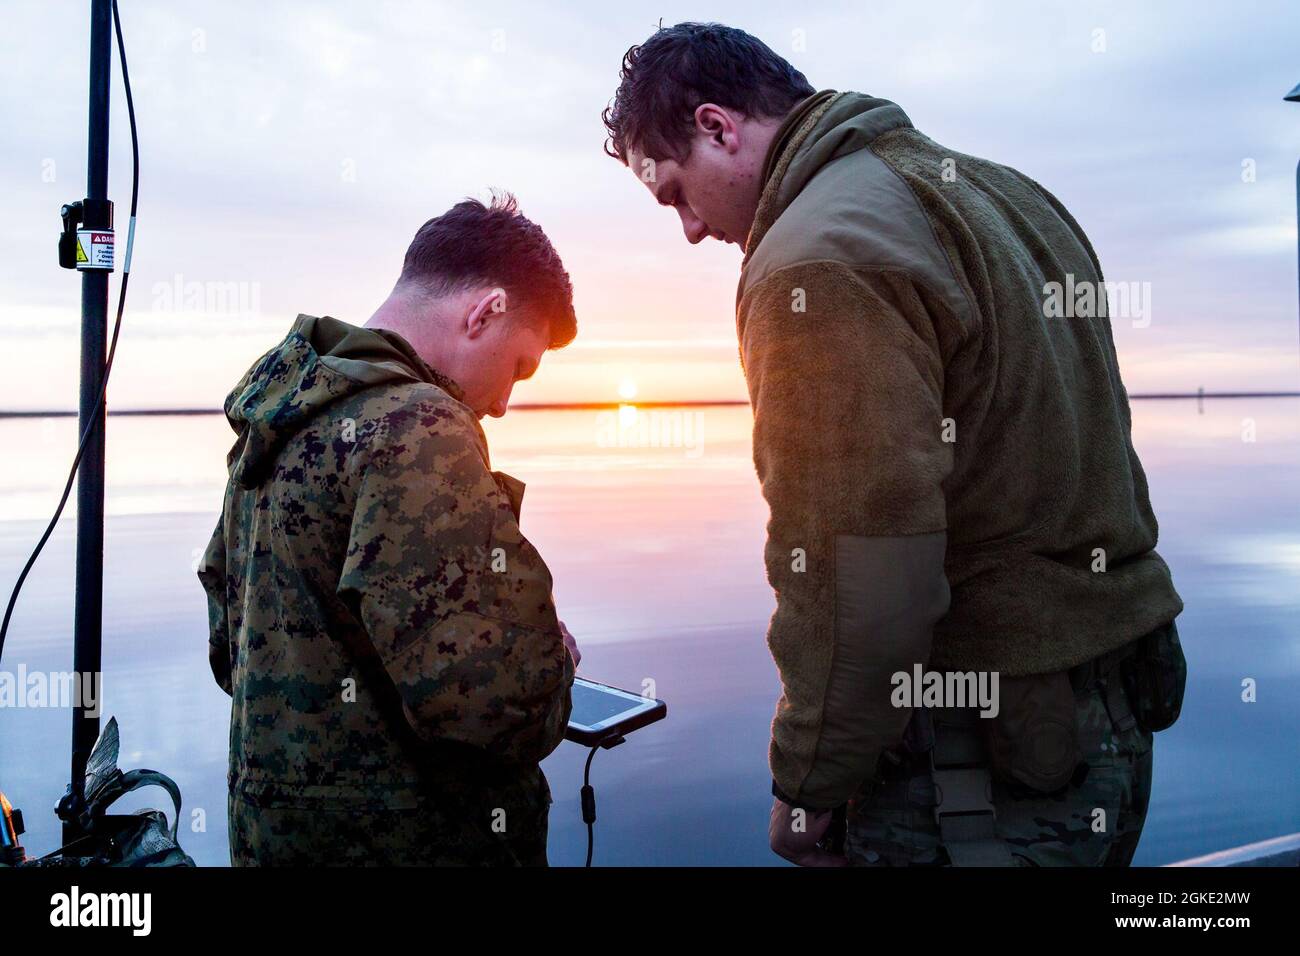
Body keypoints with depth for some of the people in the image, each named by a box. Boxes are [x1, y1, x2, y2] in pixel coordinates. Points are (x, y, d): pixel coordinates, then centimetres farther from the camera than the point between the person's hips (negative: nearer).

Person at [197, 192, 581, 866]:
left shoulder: (276, 424, 6)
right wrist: (552, 655, -9)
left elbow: (230, 647, 13)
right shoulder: (415, 426, -23)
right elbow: (489, 703, -30)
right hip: (406, 840, -8)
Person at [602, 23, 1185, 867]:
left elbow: (853, 586, -25)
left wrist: (804, 791, -10)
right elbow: (1101, 459, 13)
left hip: (988, 764, -9)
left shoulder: (818, 259, -20)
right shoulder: (1000, 189, 9)